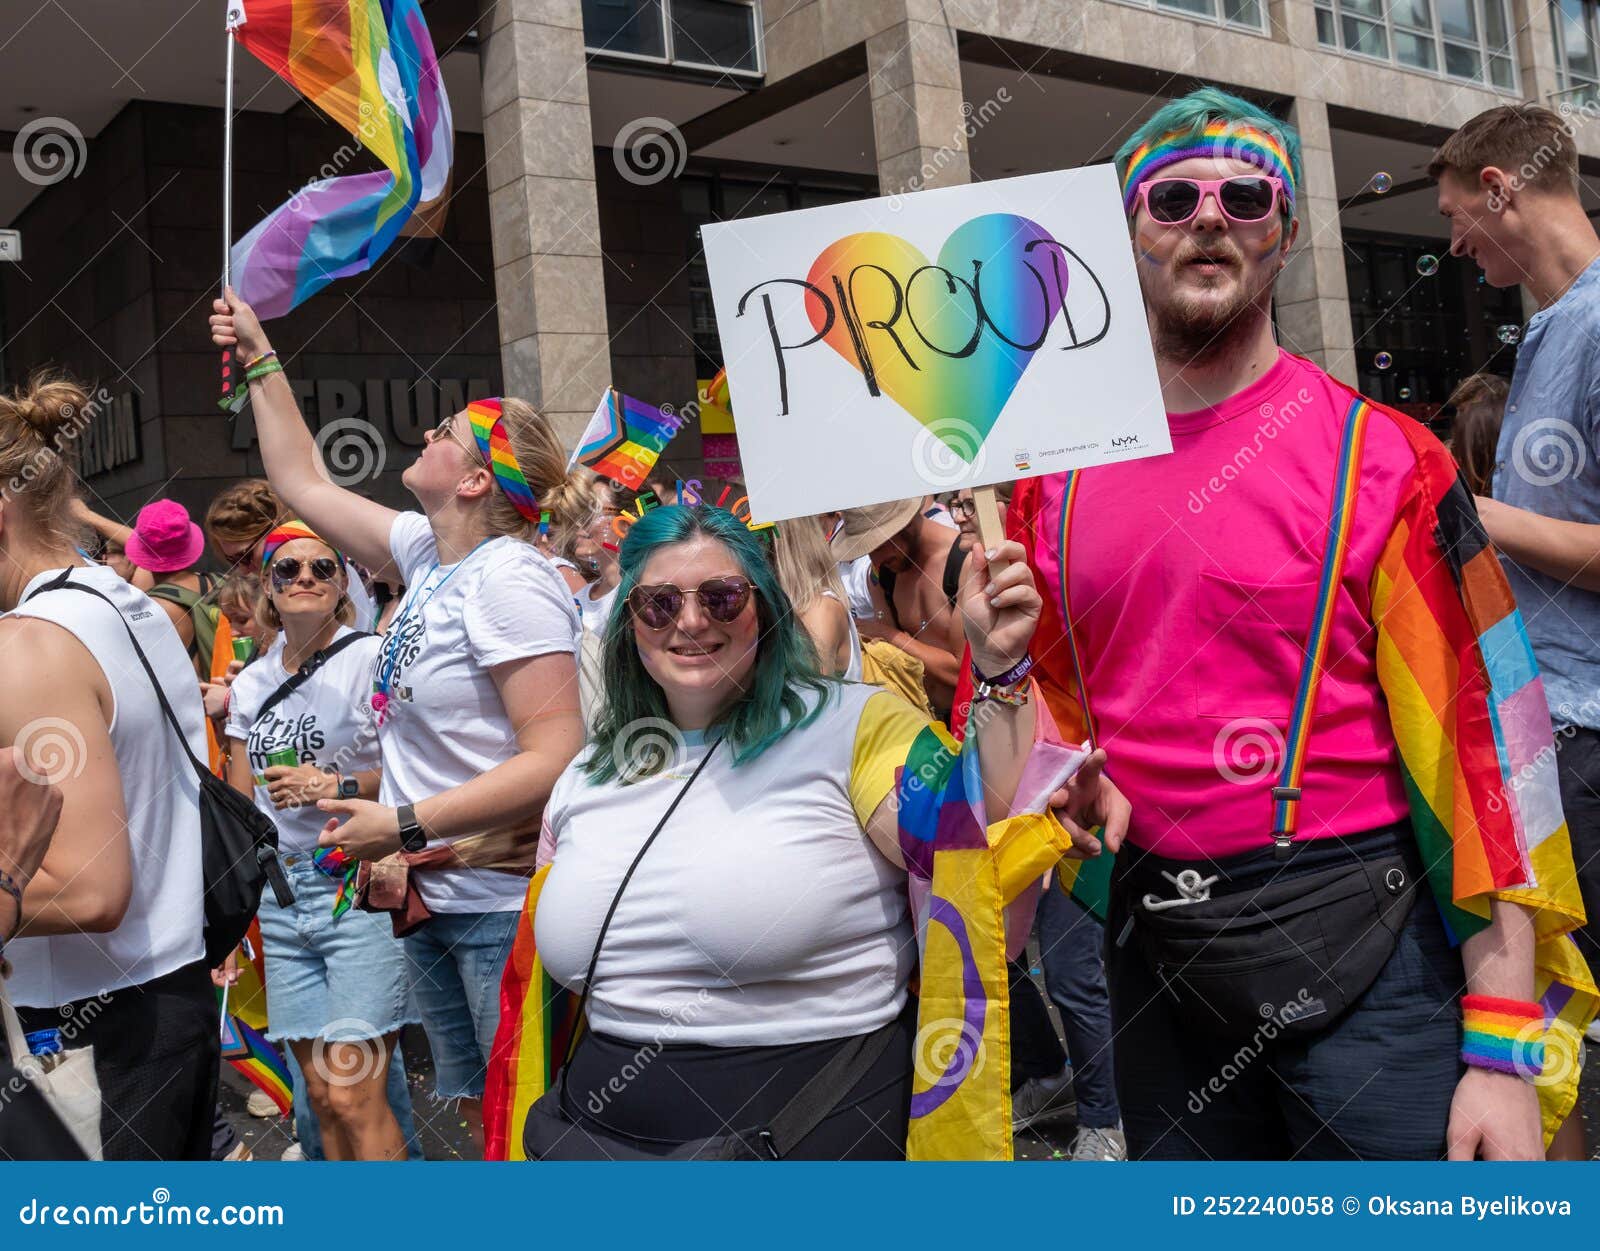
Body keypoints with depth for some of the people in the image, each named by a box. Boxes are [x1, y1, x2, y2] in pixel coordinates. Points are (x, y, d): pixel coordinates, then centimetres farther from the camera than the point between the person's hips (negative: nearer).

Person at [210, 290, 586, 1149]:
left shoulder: (508, 577, -18)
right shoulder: (427, 553, 7)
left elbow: (558, 756, -25)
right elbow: (302, 484, 22)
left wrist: (407, 826, -23)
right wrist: (261, 359, 24)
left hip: (507, 903, -9)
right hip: (435, 897, 9)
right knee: (478, 1113, 18)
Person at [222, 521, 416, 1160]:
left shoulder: (370, 658, -6)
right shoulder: (250, 685, 13)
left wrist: (338, 788, -20)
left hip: (360, 888, -6)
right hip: (282, 897, 6)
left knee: (353, 1095, -10)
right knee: (321, 1095, 10)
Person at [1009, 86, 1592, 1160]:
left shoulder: (1379, 458, -7)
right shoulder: (1059, 472, 5)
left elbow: (1483, 738, -11)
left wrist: (1505, 1053, -14)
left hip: (1349, 941, -4)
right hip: (1152, 941, 4)